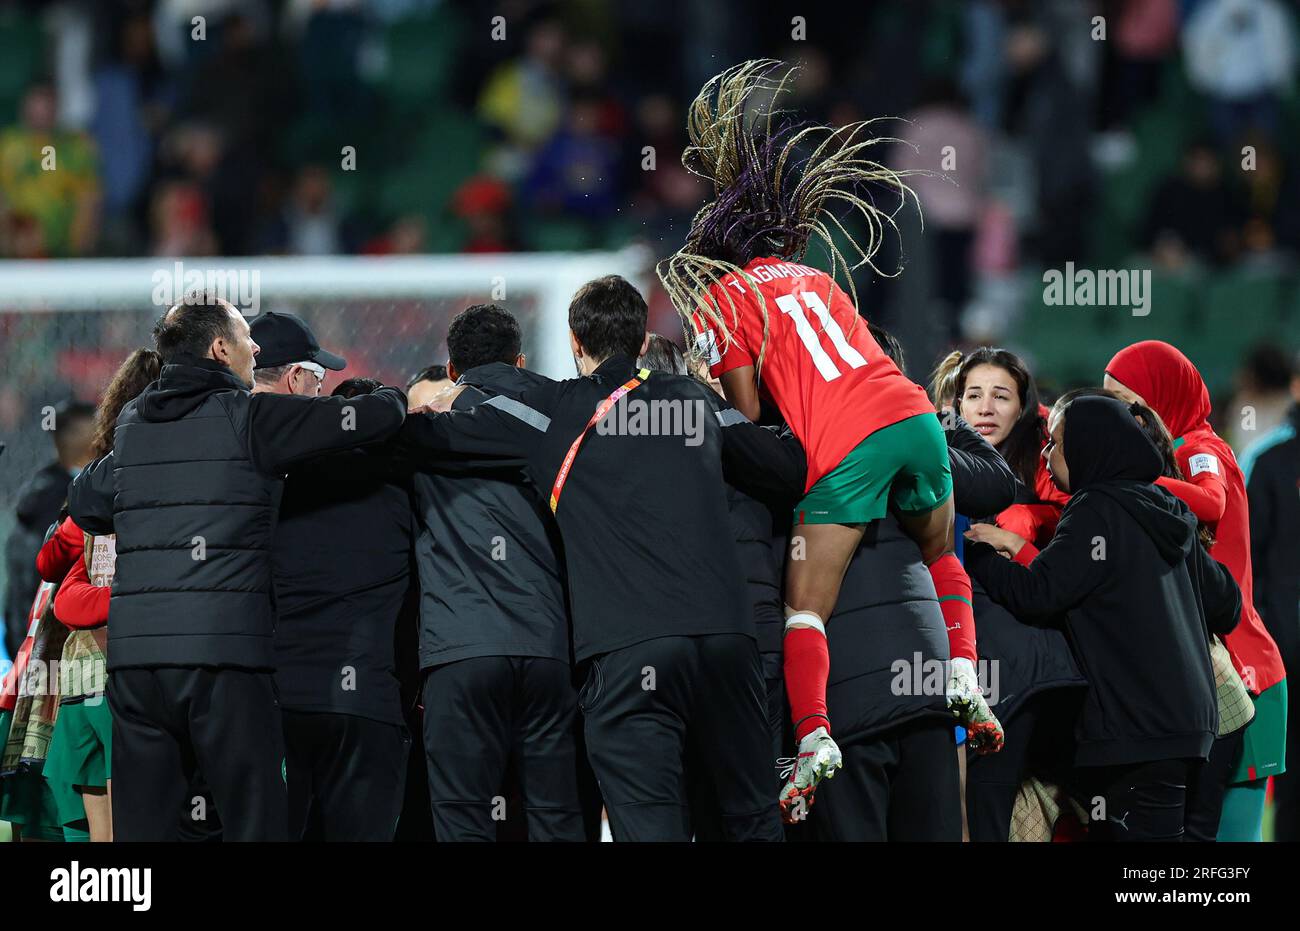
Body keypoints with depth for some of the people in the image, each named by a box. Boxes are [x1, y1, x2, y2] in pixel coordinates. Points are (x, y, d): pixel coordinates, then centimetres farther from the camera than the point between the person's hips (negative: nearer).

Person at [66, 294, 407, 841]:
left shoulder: (132, 425, 15)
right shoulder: (249, 418, -2)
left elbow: (86, 503, 31)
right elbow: (370, 419, -5)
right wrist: (403, 399, 17)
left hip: (133, 654, 5)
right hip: (224, 652, -5)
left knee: (143, 823, 5)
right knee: (255, 820, -2)